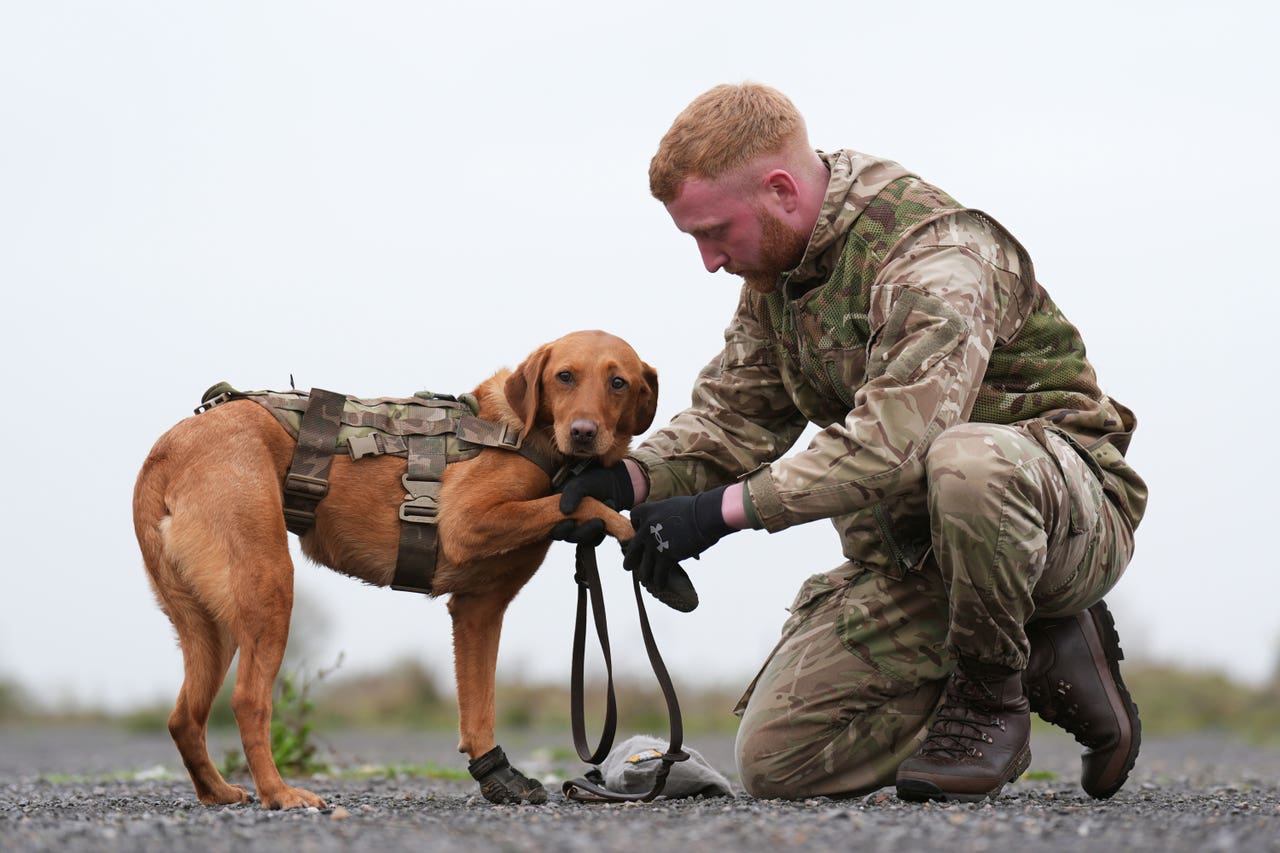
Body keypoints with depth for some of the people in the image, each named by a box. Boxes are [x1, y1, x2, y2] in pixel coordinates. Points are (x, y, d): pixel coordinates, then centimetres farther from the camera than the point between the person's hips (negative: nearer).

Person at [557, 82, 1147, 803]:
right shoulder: (776, 267, 7)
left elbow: (898, 439, -36)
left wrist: (724, 508, -35)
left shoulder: (935, 250, -23)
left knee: (965, 461, -44)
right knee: (776, 762, -6)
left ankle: (991, 695, -14)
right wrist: (633, 477, -12)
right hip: (908, 544, 8)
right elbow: (735, 416, 9)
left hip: (1058, 506, -8)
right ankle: (1046, 664, 9)